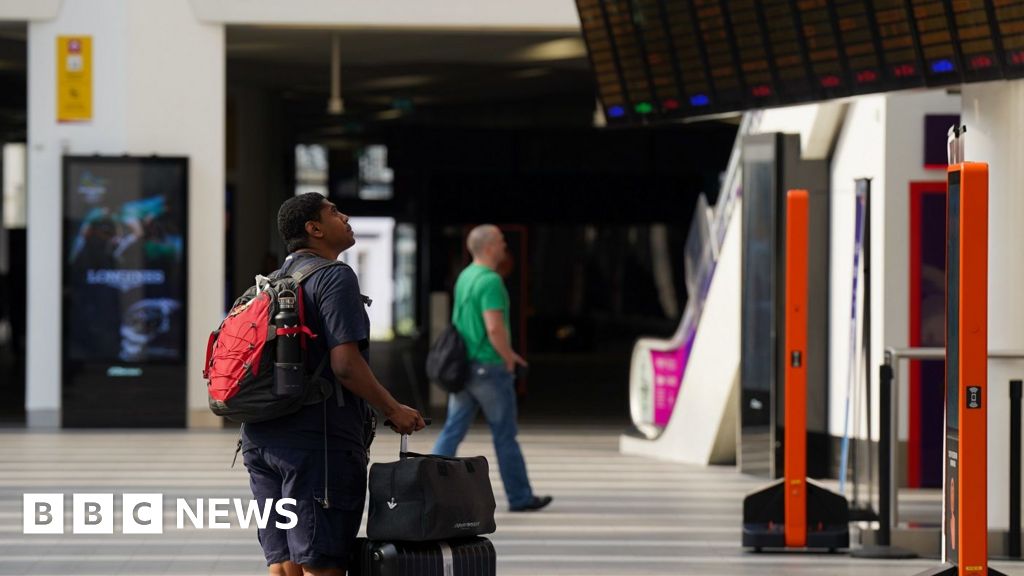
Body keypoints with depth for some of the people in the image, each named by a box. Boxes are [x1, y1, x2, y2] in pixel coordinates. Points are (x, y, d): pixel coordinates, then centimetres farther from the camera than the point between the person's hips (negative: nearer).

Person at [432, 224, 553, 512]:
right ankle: (520, 497, 13)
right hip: (489, 368, -8)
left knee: (453, 430, 6)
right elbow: (495, 329, -27)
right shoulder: (491, 281, -18)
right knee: (505, 435, 4)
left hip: (464, 367, 8)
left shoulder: (464, 277, 11)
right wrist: (509, 359, -10)